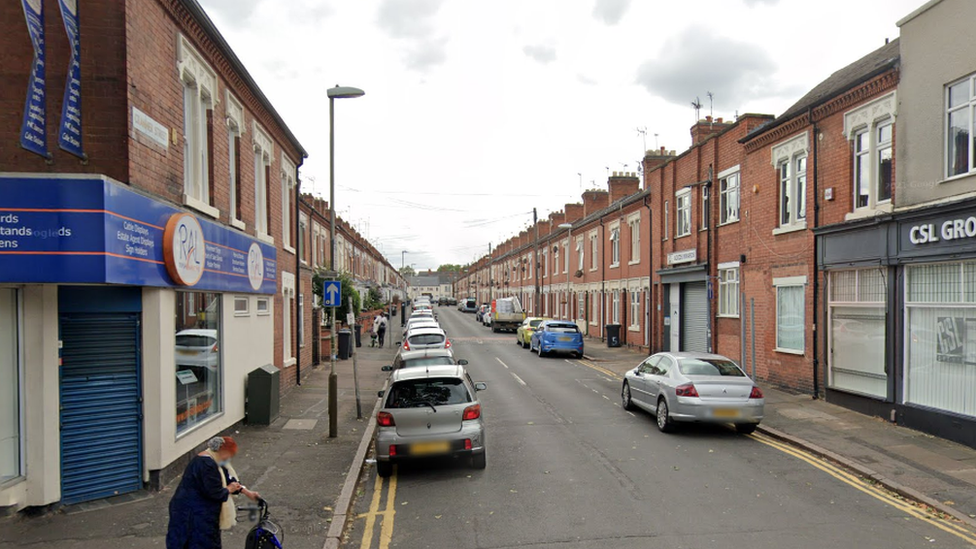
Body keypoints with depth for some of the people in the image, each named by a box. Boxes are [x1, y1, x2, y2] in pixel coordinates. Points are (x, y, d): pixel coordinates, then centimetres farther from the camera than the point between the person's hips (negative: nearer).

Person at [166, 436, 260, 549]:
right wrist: (228, 489, -6)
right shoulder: (206, 464, -25)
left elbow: (229, 478, 15)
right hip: (193, 514, -10)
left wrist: (247, 492, 13)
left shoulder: (211, 460, 8)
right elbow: (213, 492, -25)